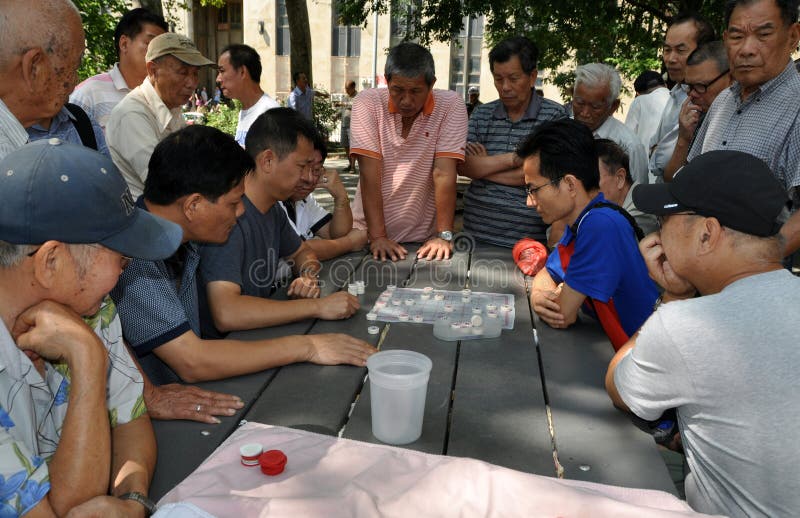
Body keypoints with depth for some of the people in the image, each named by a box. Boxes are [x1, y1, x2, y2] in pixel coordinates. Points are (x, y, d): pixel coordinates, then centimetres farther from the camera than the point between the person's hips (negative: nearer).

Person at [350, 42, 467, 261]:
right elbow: (370, 172, -11)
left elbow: (444, 173, -10)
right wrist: (378, 236, -16)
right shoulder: (367, 103, -6)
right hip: (369, 233, 0)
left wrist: (444, 236, -16)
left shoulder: (450, 106, -6)